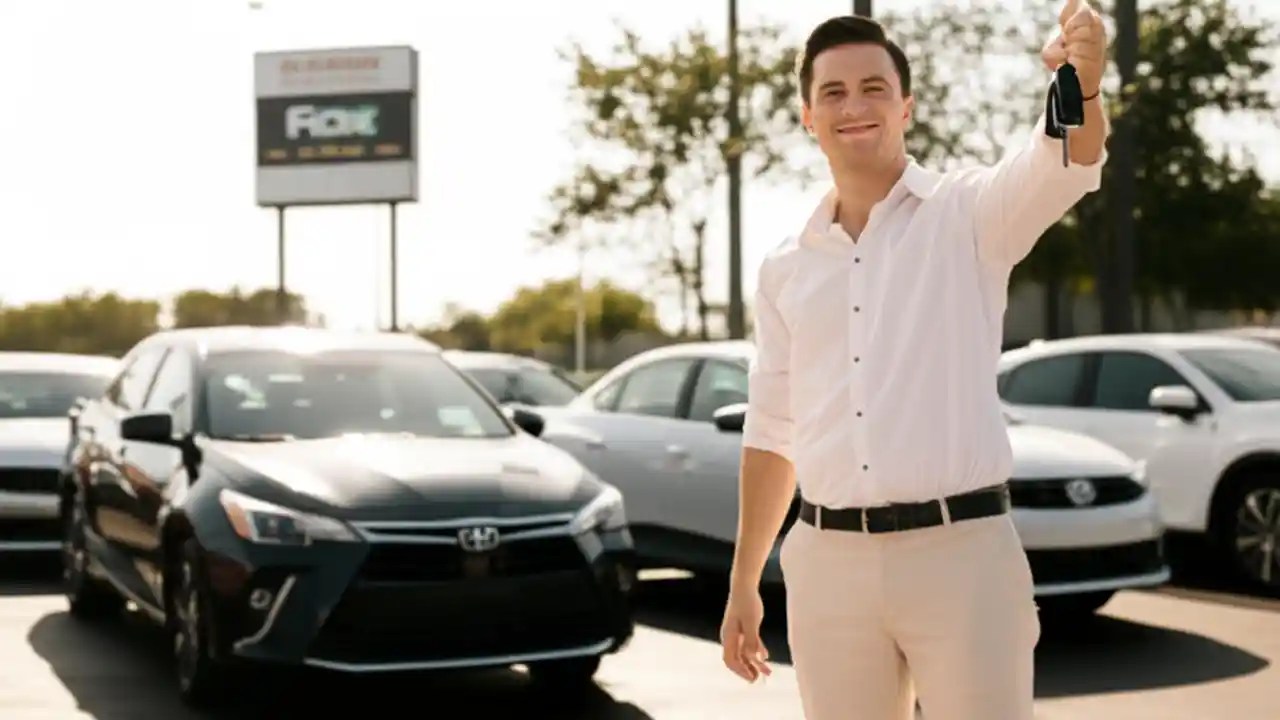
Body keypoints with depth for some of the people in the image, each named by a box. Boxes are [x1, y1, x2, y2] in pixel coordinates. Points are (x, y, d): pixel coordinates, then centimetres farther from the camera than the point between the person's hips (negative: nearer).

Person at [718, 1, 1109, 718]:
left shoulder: (967, 212, 0)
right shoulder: (786, 267, 12)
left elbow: (1062, 166, -21)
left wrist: (1082, 87, -44)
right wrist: (744, 583, 17)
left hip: (960, 550, -4)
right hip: (828, 561, 4)